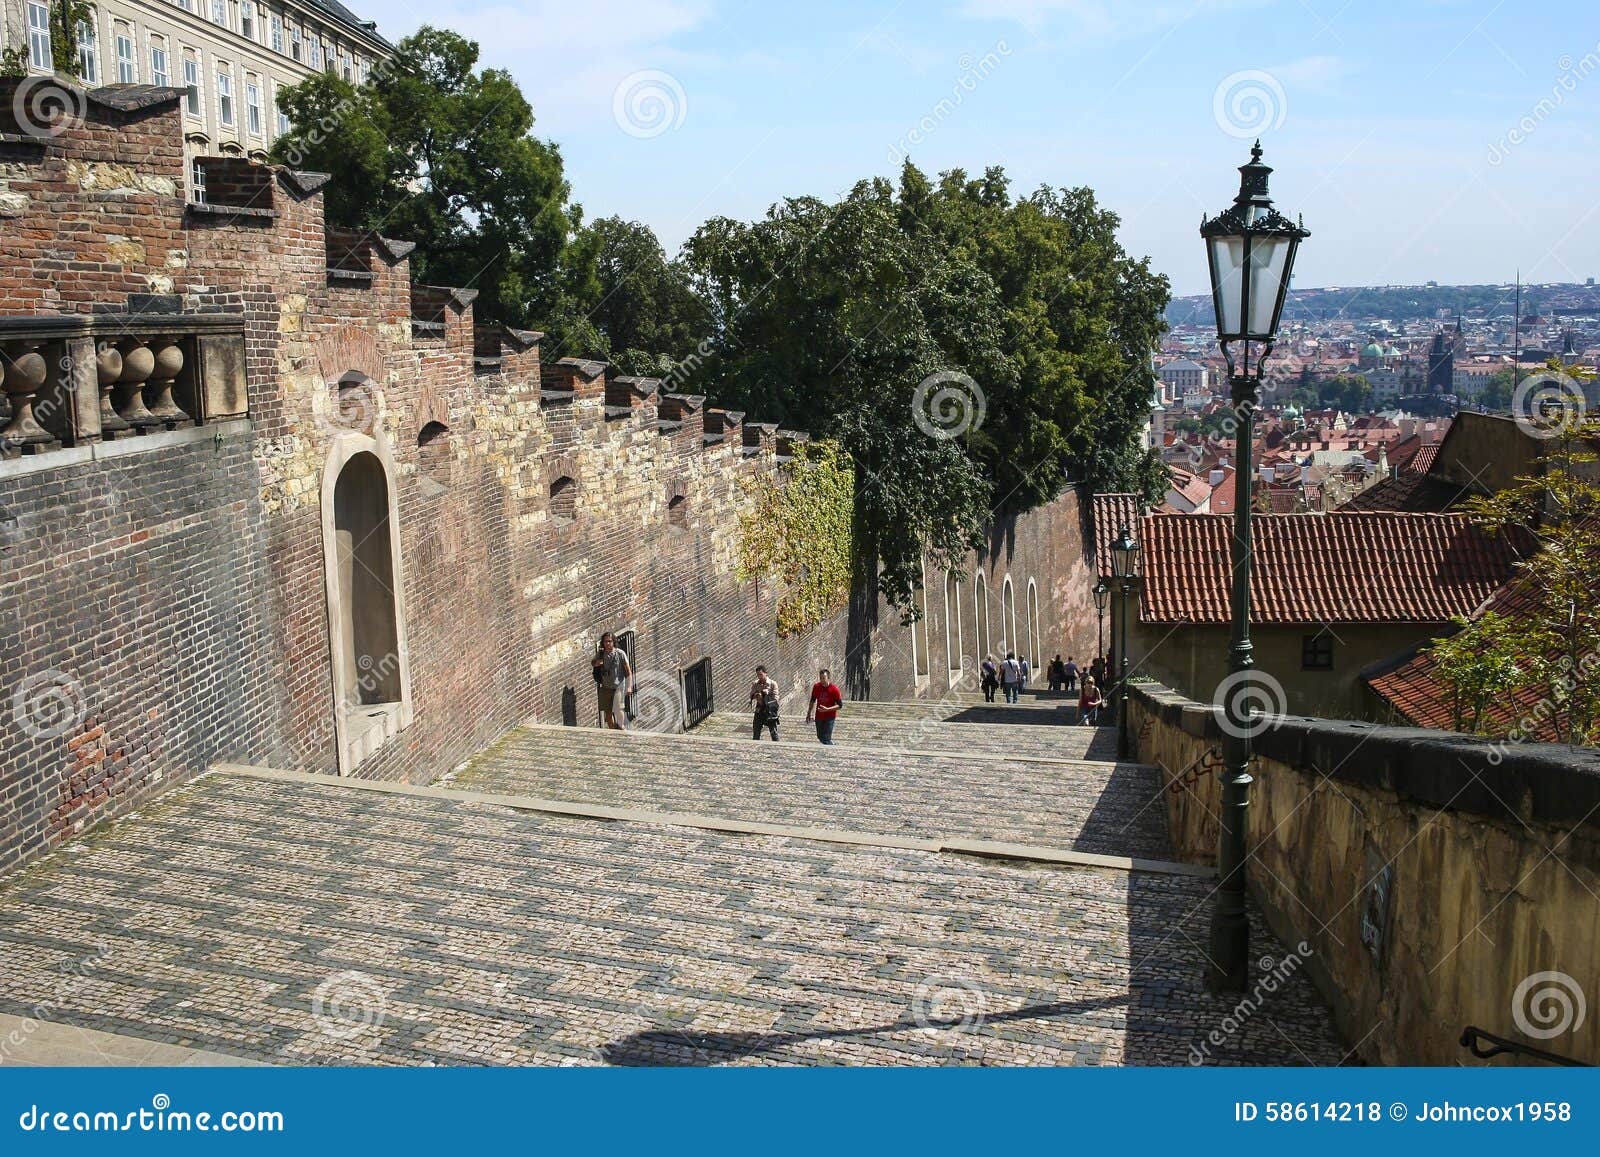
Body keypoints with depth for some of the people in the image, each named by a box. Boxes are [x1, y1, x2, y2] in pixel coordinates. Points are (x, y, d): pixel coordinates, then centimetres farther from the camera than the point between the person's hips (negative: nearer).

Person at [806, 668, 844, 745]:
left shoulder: (834, 689, -16)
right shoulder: (816, 687, -3)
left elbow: (839, 705, -13)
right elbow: (813, 700, 13)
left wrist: (827, 709, -25)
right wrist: (809, 713, 15)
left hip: (829, 717, -5)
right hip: (818, 717, 5)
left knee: (826, 739, -12)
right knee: (820, 738, 14)